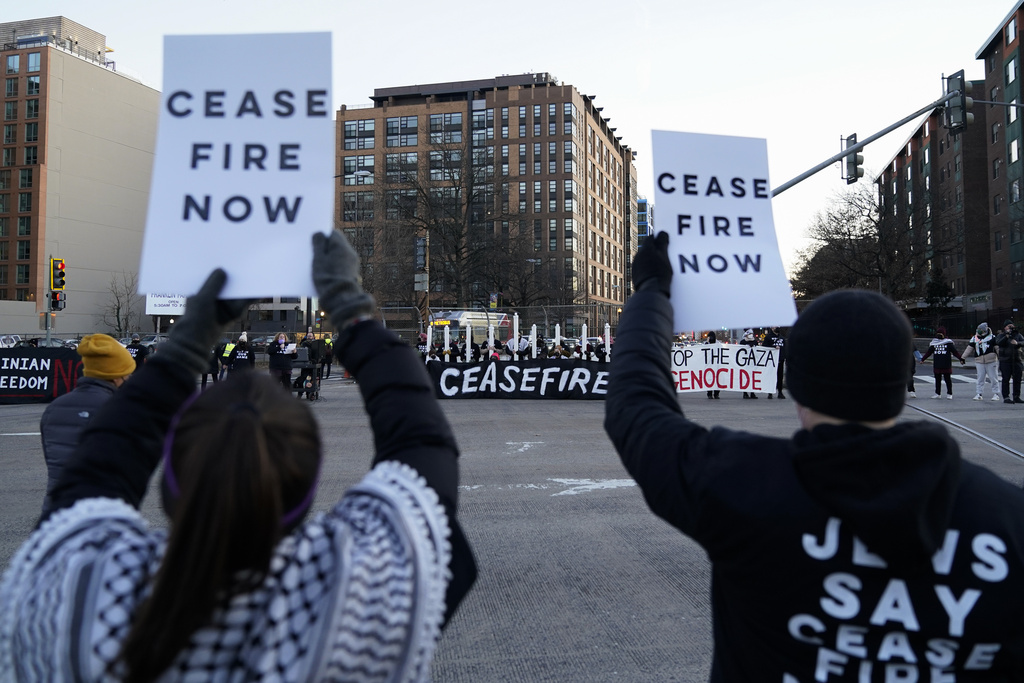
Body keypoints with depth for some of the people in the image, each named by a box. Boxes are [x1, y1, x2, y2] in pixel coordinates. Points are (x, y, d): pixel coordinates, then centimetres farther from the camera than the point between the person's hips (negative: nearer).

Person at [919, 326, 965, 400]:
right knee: (937, 380, 8)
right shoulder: (933, 343, 10)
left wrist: (961, 358, -3)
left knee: (948, 379, 1)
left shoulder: (948, 343, 0)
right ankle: (938, 394, 16)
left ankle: (949, 394, 10)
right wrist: (922, 359, 19)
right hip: (937, 365, 4)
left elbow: (955, 351, 1)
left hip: (946, 365, -4)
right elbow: (928, 352, 18)